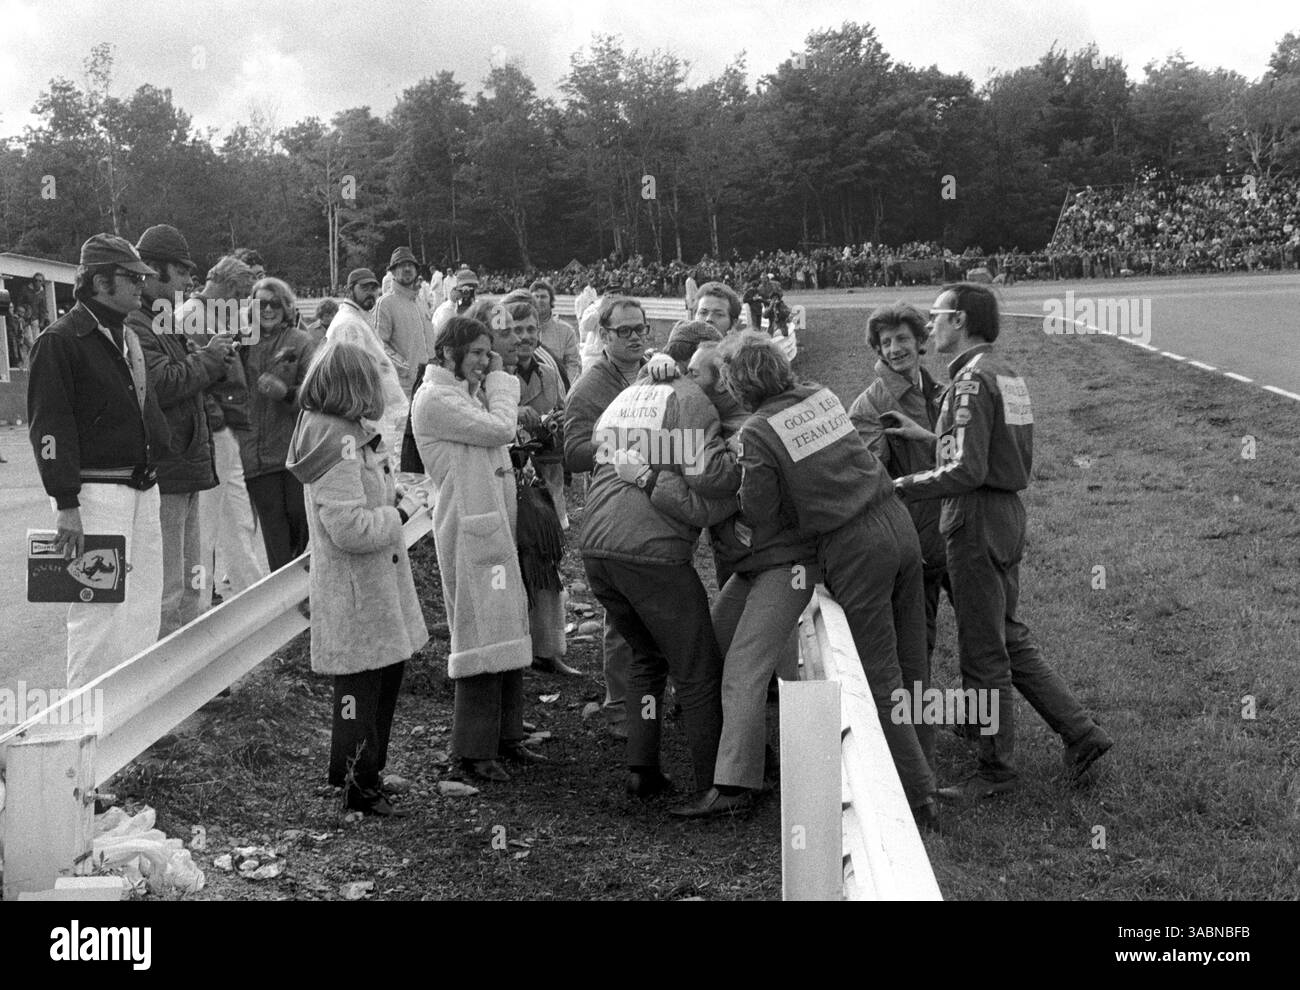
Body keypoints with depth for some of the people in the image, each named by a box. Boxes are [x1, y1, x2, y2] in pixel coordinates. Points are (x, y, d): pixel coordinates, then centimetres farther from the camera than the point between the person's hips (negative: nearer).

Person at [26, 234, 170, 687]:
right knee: (99, 607, -7)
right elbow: (49, 426, -14)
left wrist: (156, 456, 16)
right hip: (95, 492, -8)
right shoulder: (61, 340, -9)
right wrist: (66, 504, -19)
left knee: (143, 605, 11)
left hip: (142, 487, 9)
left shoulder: (128, 338, 17)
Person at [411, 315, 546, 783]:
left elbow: (499, 435, 11)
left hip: (496, 523, 10)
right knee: (483, 633, -7)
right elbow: (500, 429, -17)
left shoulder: (465, 393, 18)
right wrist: (499, 379, -7)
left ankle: (505, 735, 25)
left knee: (507, 628, 14)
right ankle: (474, 750, 2)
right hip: (469, 526, -10)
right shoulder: (433, 399, -12)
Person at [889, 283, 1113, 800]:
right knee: (1010, 638, 20)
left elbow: (967, 471, -23)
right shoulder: (1007, 374, 13)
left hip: (978, 519, -10)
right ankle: (1081, 732, 21)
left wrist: (904, 486, -14)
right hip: (1009, 511, 10)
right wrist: (928, 435, 15)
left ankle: (996, 770, 13)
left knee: (984, 653, 2)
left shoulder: (972, 381, -17)